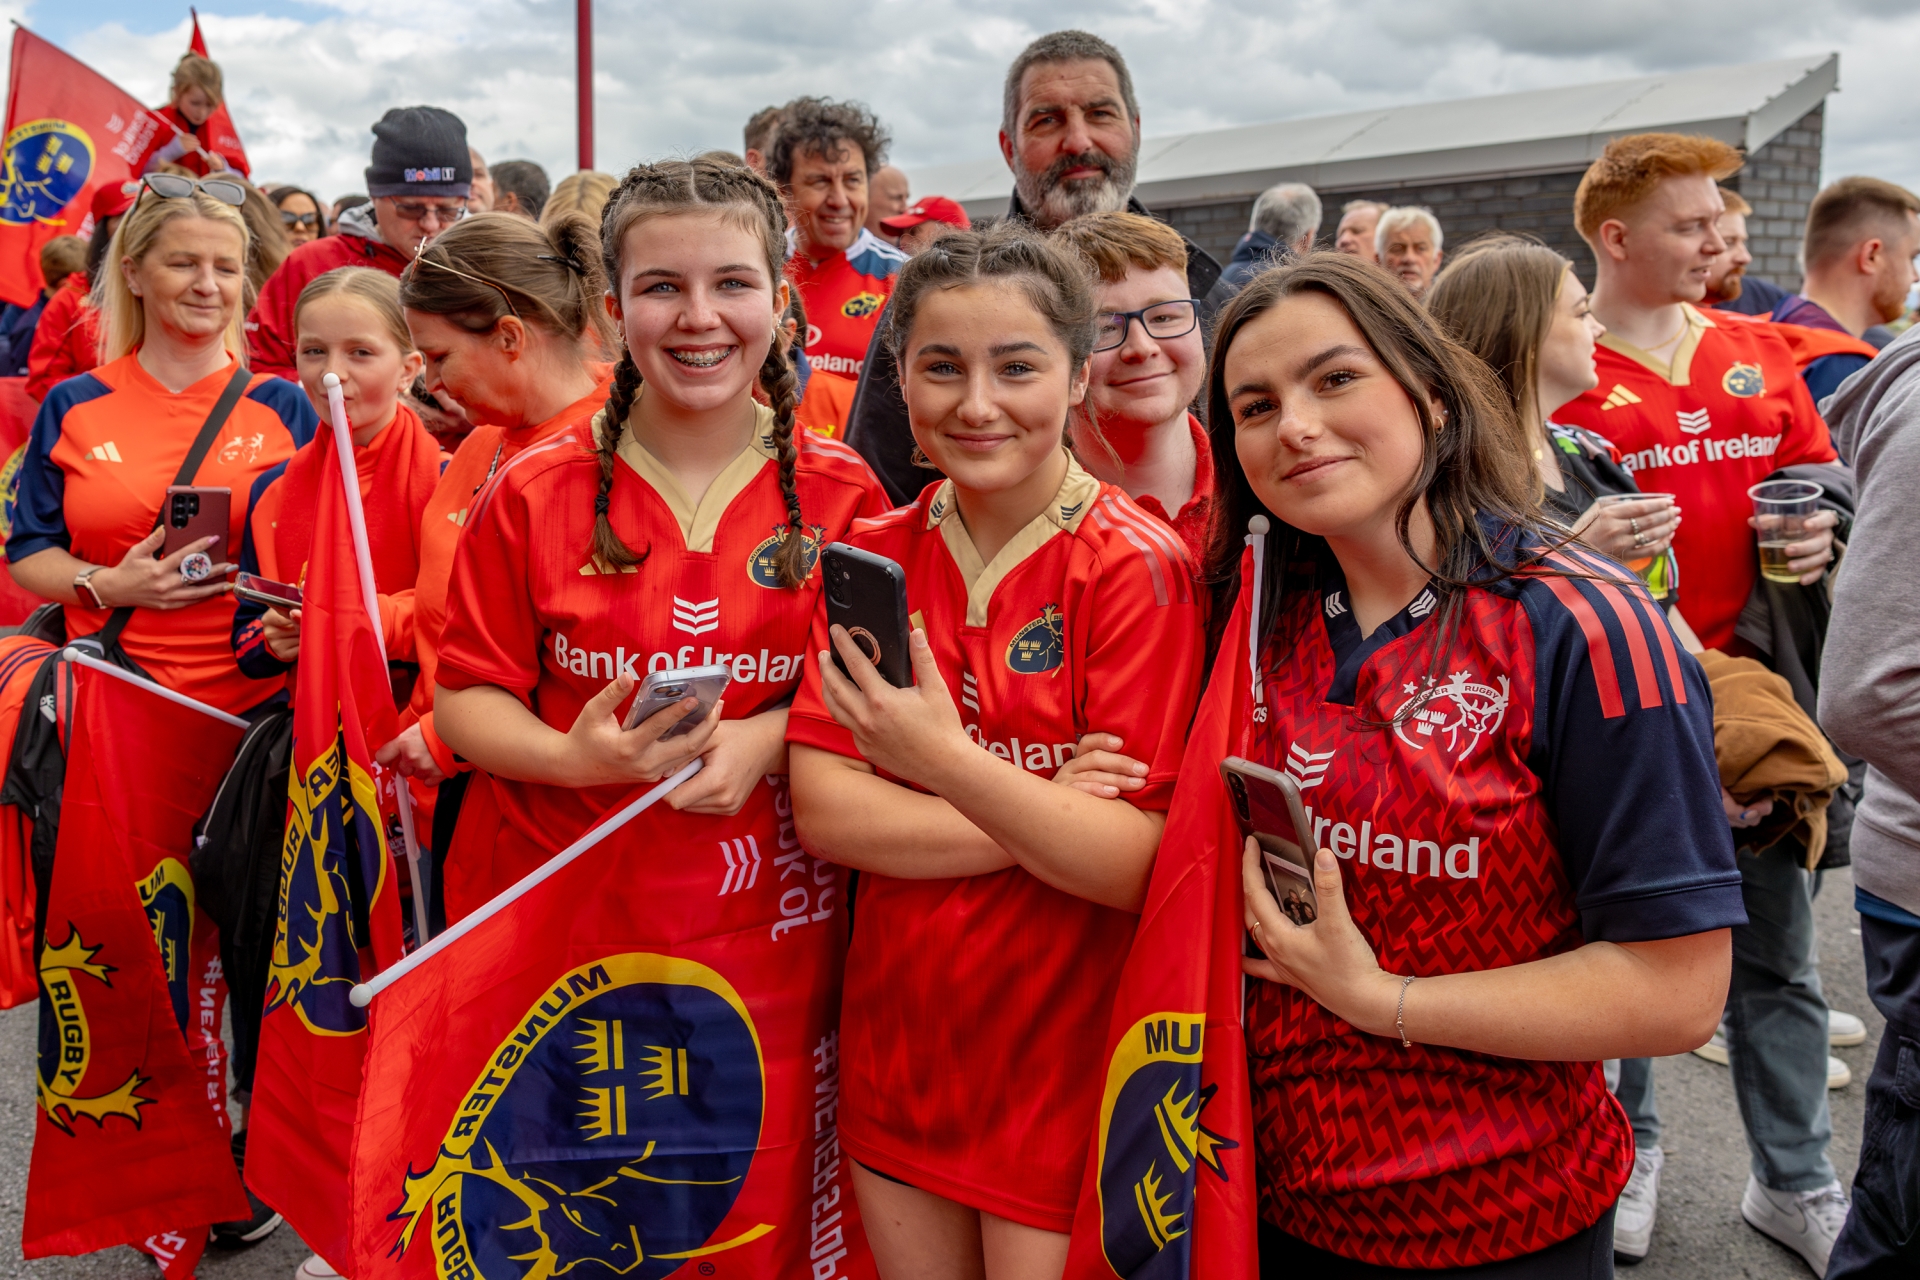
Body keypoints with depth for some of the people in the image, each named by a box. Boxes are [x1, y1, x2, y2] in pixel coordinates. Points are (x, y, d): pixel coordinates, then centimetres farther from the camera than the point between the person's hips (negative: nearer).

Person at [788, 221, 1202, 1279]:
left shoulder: (1139, 572, -13)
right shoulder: (875, 555, 0)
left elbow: (1141, 865, -19)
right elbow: (821, 808, -9)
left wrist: (944, 763, -32)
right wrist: (1042, 817, -20)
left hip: (1062, 1065, -4)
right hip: (895, 1044, 5)